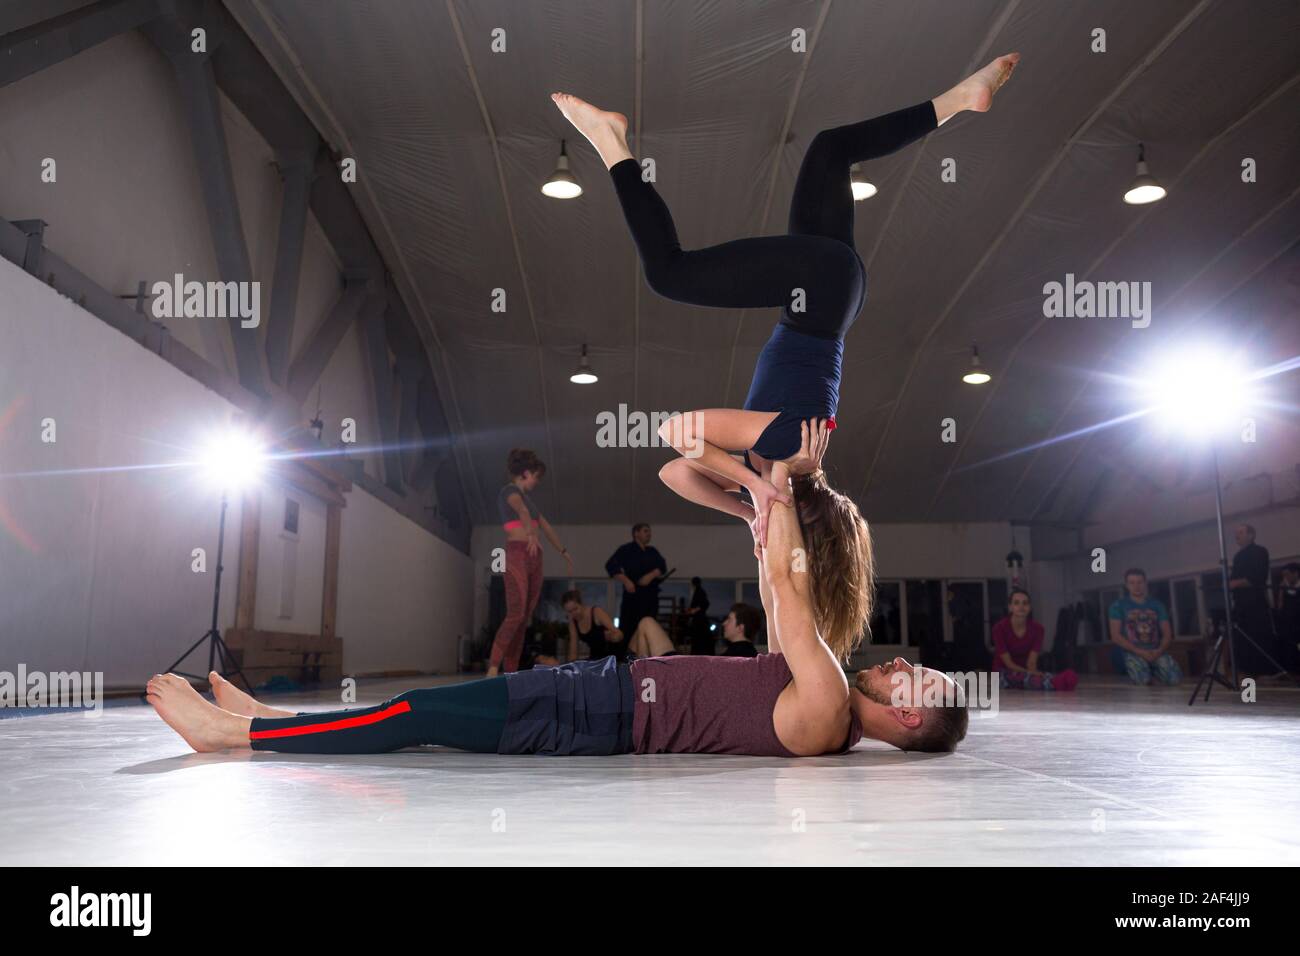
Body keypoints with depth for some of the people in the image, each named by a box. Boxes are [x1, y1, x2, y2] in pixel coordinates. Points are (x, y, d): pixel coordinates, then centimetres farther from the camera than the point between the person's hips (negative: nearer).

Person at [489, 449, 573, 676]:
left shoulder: (527, 496, 24)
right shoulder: (509, 490, -3)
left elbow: (545, 526, 33)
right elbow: (521, 511, -25)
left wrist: (564, 553, 37)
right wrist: (531, 534, -46)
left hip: (534, 558, 8)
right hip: (517, 555, -8)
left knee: (525, 617, 1)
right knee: (516, 614, -19)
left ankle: (511, 672, 0)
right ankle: (493, 668, -20)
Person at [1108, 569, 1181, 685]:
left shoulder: (1157, 605, 16)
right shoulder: (1118, 606, 6)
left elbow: (1167, 634, 12)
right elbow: (1115, 636, -1)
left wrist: (1159, 651, -9)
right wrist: (1140, 652, -12)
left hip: (1156, 652, 3)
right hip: (1133, 652, -2)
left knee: (1175, 678, -26)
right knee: (1143, 680, -32)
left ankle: (1154, 671, 7)